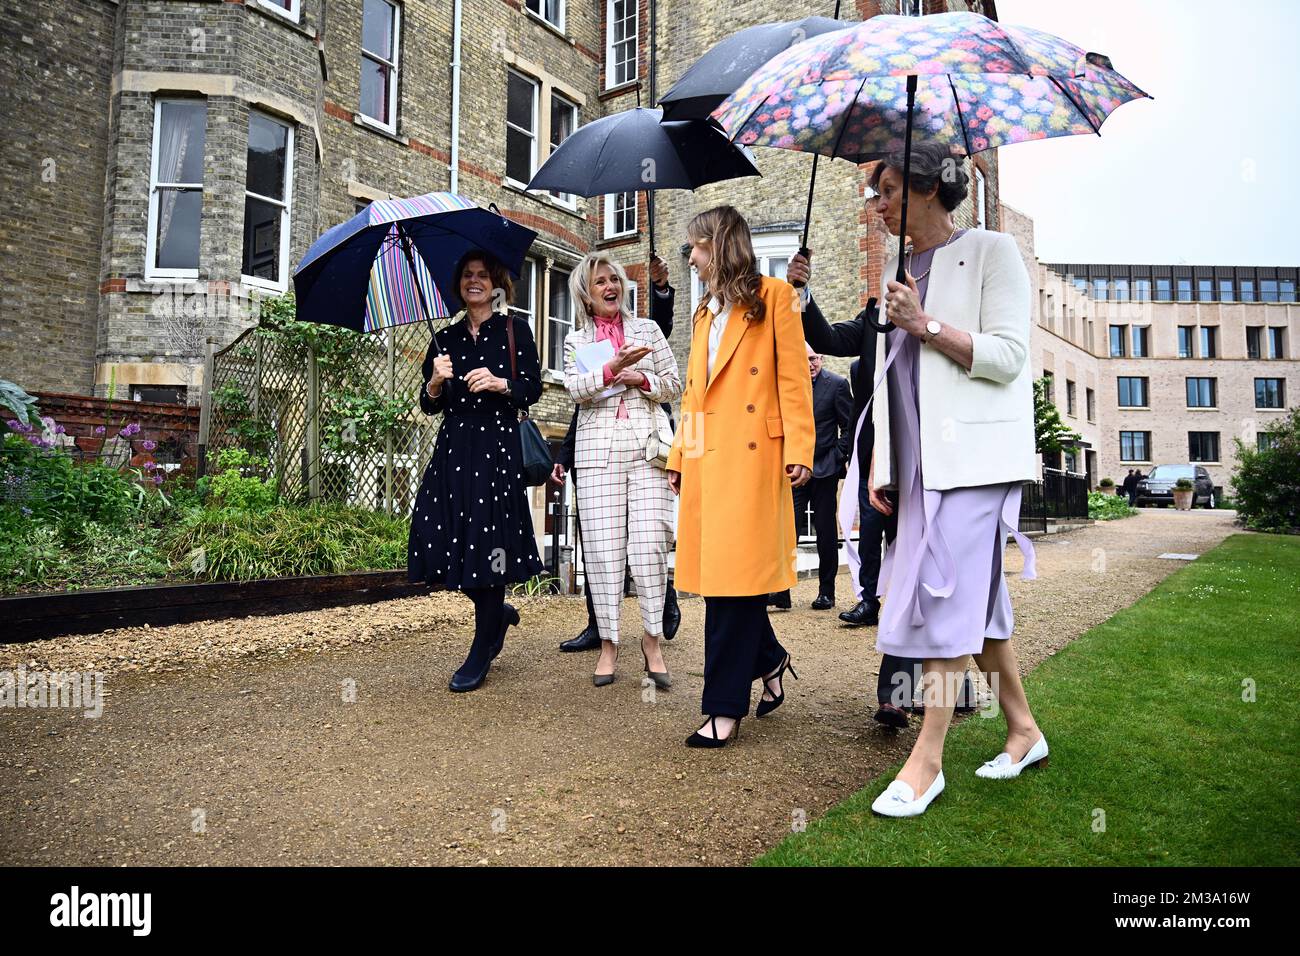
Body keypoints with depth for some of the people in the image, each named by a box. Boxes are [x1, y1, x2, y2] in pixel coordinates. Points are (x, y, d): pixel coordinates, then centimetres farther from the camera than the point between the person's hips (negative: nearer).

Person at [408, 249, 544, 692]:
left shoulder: (514, 331, 7)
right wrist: (436, 382, -9)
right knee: (443, 539, -2)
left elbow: (533, 389, 0)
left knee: (488, 543, -7)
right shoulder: (446, 338, 15)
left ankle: (482, 652, 6)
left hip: (497, 446, -4)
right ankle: (498, 612, 24)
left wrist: (498, 383, -17)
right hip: (453, 447, 4)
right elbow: (428, 406, 11)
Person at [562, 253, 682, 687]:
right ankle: (608, 641, 7)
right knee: (603, 546, -3)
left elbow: (675, 384, 13)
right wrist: (612, 368, -17)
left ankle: (652, 639, 3)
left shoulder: (648, 329, 17)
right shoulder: (576, 341, 16)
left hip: (647, 443, 0)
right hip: (599, 447, 0)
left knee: (650, 543, -8)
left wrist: (643, 381, -5)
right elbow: (575, 388, -2)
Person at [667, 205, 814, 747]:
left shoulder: (774, 297, 3)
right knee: (718, 574, 7)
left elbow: (793, 377, -4)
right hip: (706, 458, 7)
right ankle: (768, 659, 30)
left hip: (752, 455, -7)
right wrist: (678, 456, 18)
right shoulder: (705, 312, 23)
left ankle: (725, 707, 2)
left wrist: (798, 448, -13)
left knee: (735, 578, -6)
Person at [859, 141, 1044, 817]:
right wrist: (879, 466, 12)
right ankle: (1024, 731, 24)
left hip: (973, 455, -7)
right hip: (920, 459, 7)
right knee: (977, 596, 10)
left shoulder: (991, 251, 0)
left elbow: (1008, 355, -10)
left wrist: (926, 324, -13)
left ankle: (927, 760, -1)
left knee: (948, 593, -9)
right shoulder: (898, 268, 19)